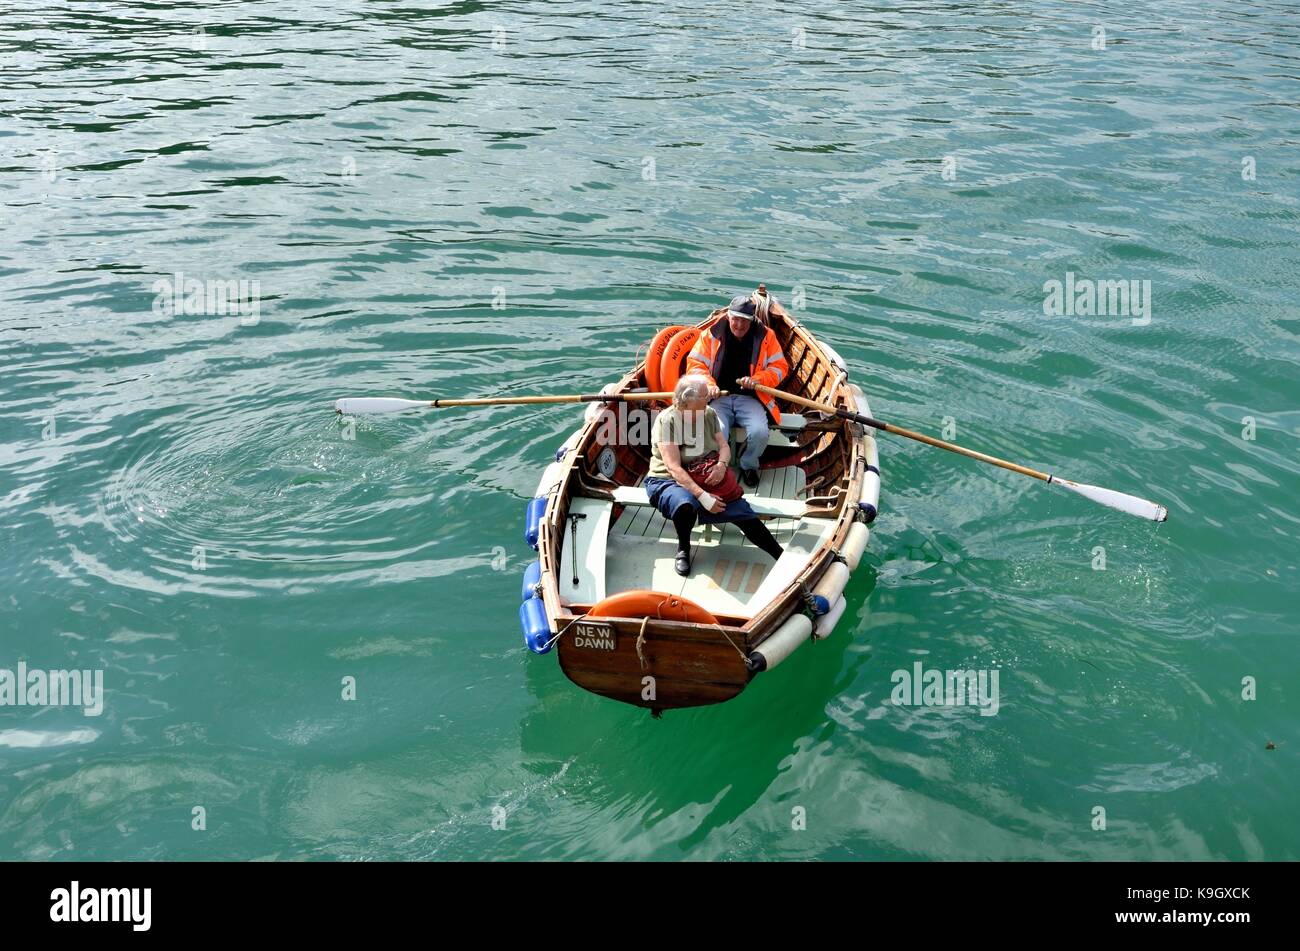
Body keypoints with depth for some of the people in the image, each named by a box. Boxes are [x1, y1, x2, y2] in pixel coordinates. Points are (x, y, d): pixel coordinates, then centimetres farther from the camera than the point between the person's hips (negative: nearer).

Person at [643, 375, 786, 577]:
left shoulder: (709, 414, 3)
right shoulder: (667, 420, -18)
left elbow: (724, 446, 6)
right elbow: (674, 468, -24)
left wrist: (721, 465, -19)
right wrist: (702, 496, -32)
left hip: (705, 481, 6)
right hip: (667, 482, -5)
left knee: (743, 511, -15)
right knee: (685, 505, -39)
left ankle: (781, 555, -10)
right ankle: (683, 549, -9)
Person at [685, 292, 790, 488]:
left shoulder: (765, 336, 5)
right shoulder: (712, 335, 3)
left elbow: (780, 367, 6)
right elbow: (694, 363, 5)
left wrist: (757, 380, -12)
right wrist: (708, 384, -14)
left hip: (750, 399, 1)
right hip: (718, 398, -1)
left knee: (759, 433, -28)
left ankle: (748, 466, 5)